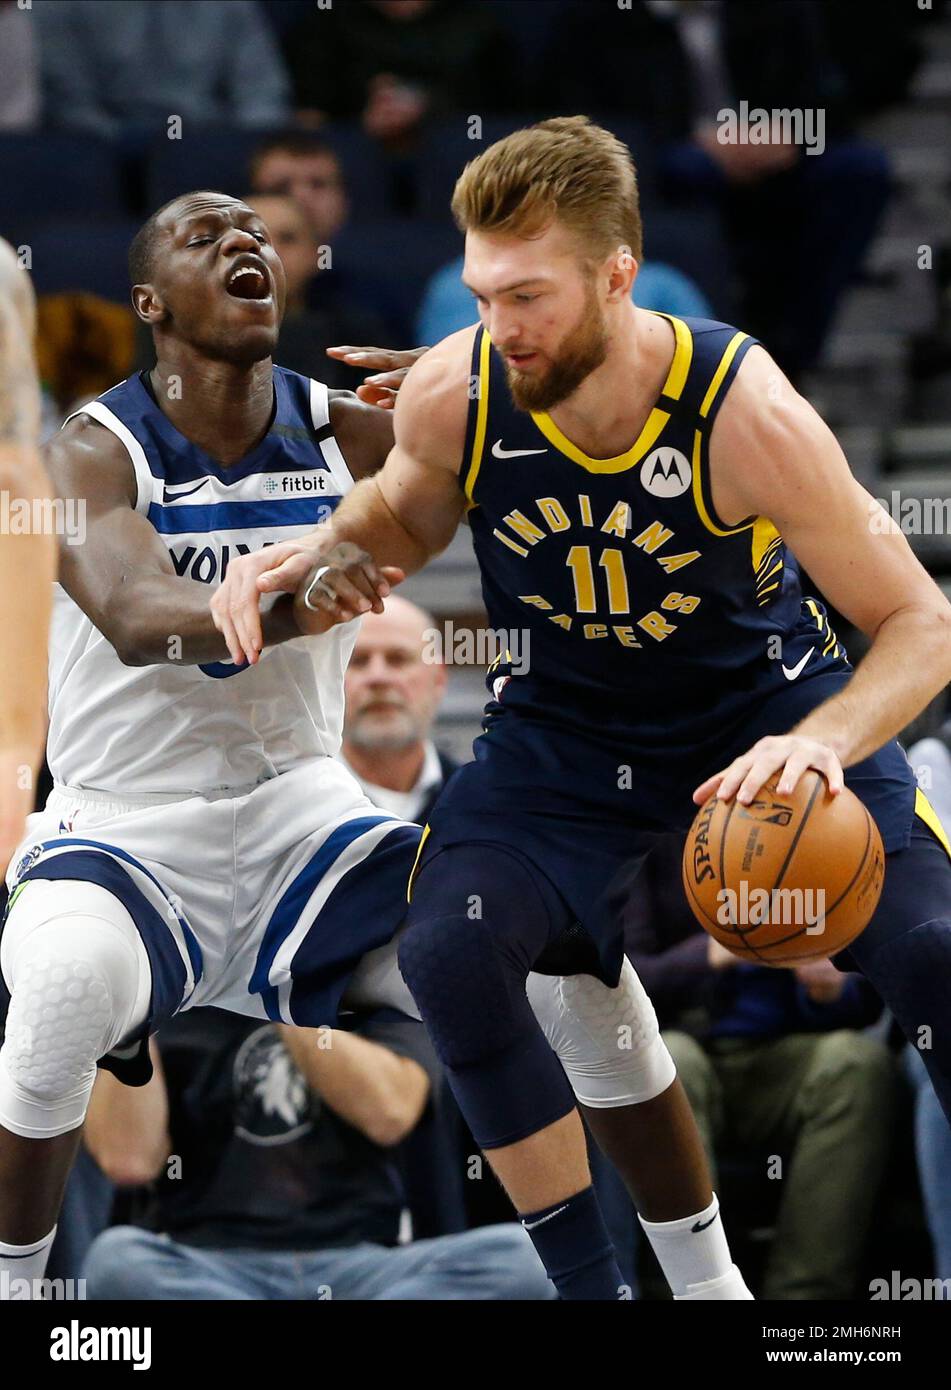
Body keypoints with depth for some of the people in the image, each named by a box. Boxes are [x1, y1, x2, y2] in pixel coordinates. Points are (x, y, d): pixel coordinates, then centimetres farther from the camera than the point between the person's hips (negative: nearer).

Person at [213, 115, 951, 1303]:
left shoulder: (743, 413, -29)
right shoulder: (451, 395, -21)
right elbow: (410, 509, 7)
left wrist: (822, 743, -42)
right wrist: (322, 557, -15)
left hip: (768, 713, -2)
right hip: (563, 735, 2)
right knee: (445, 953, -20)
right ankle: (585, 1281, -5)